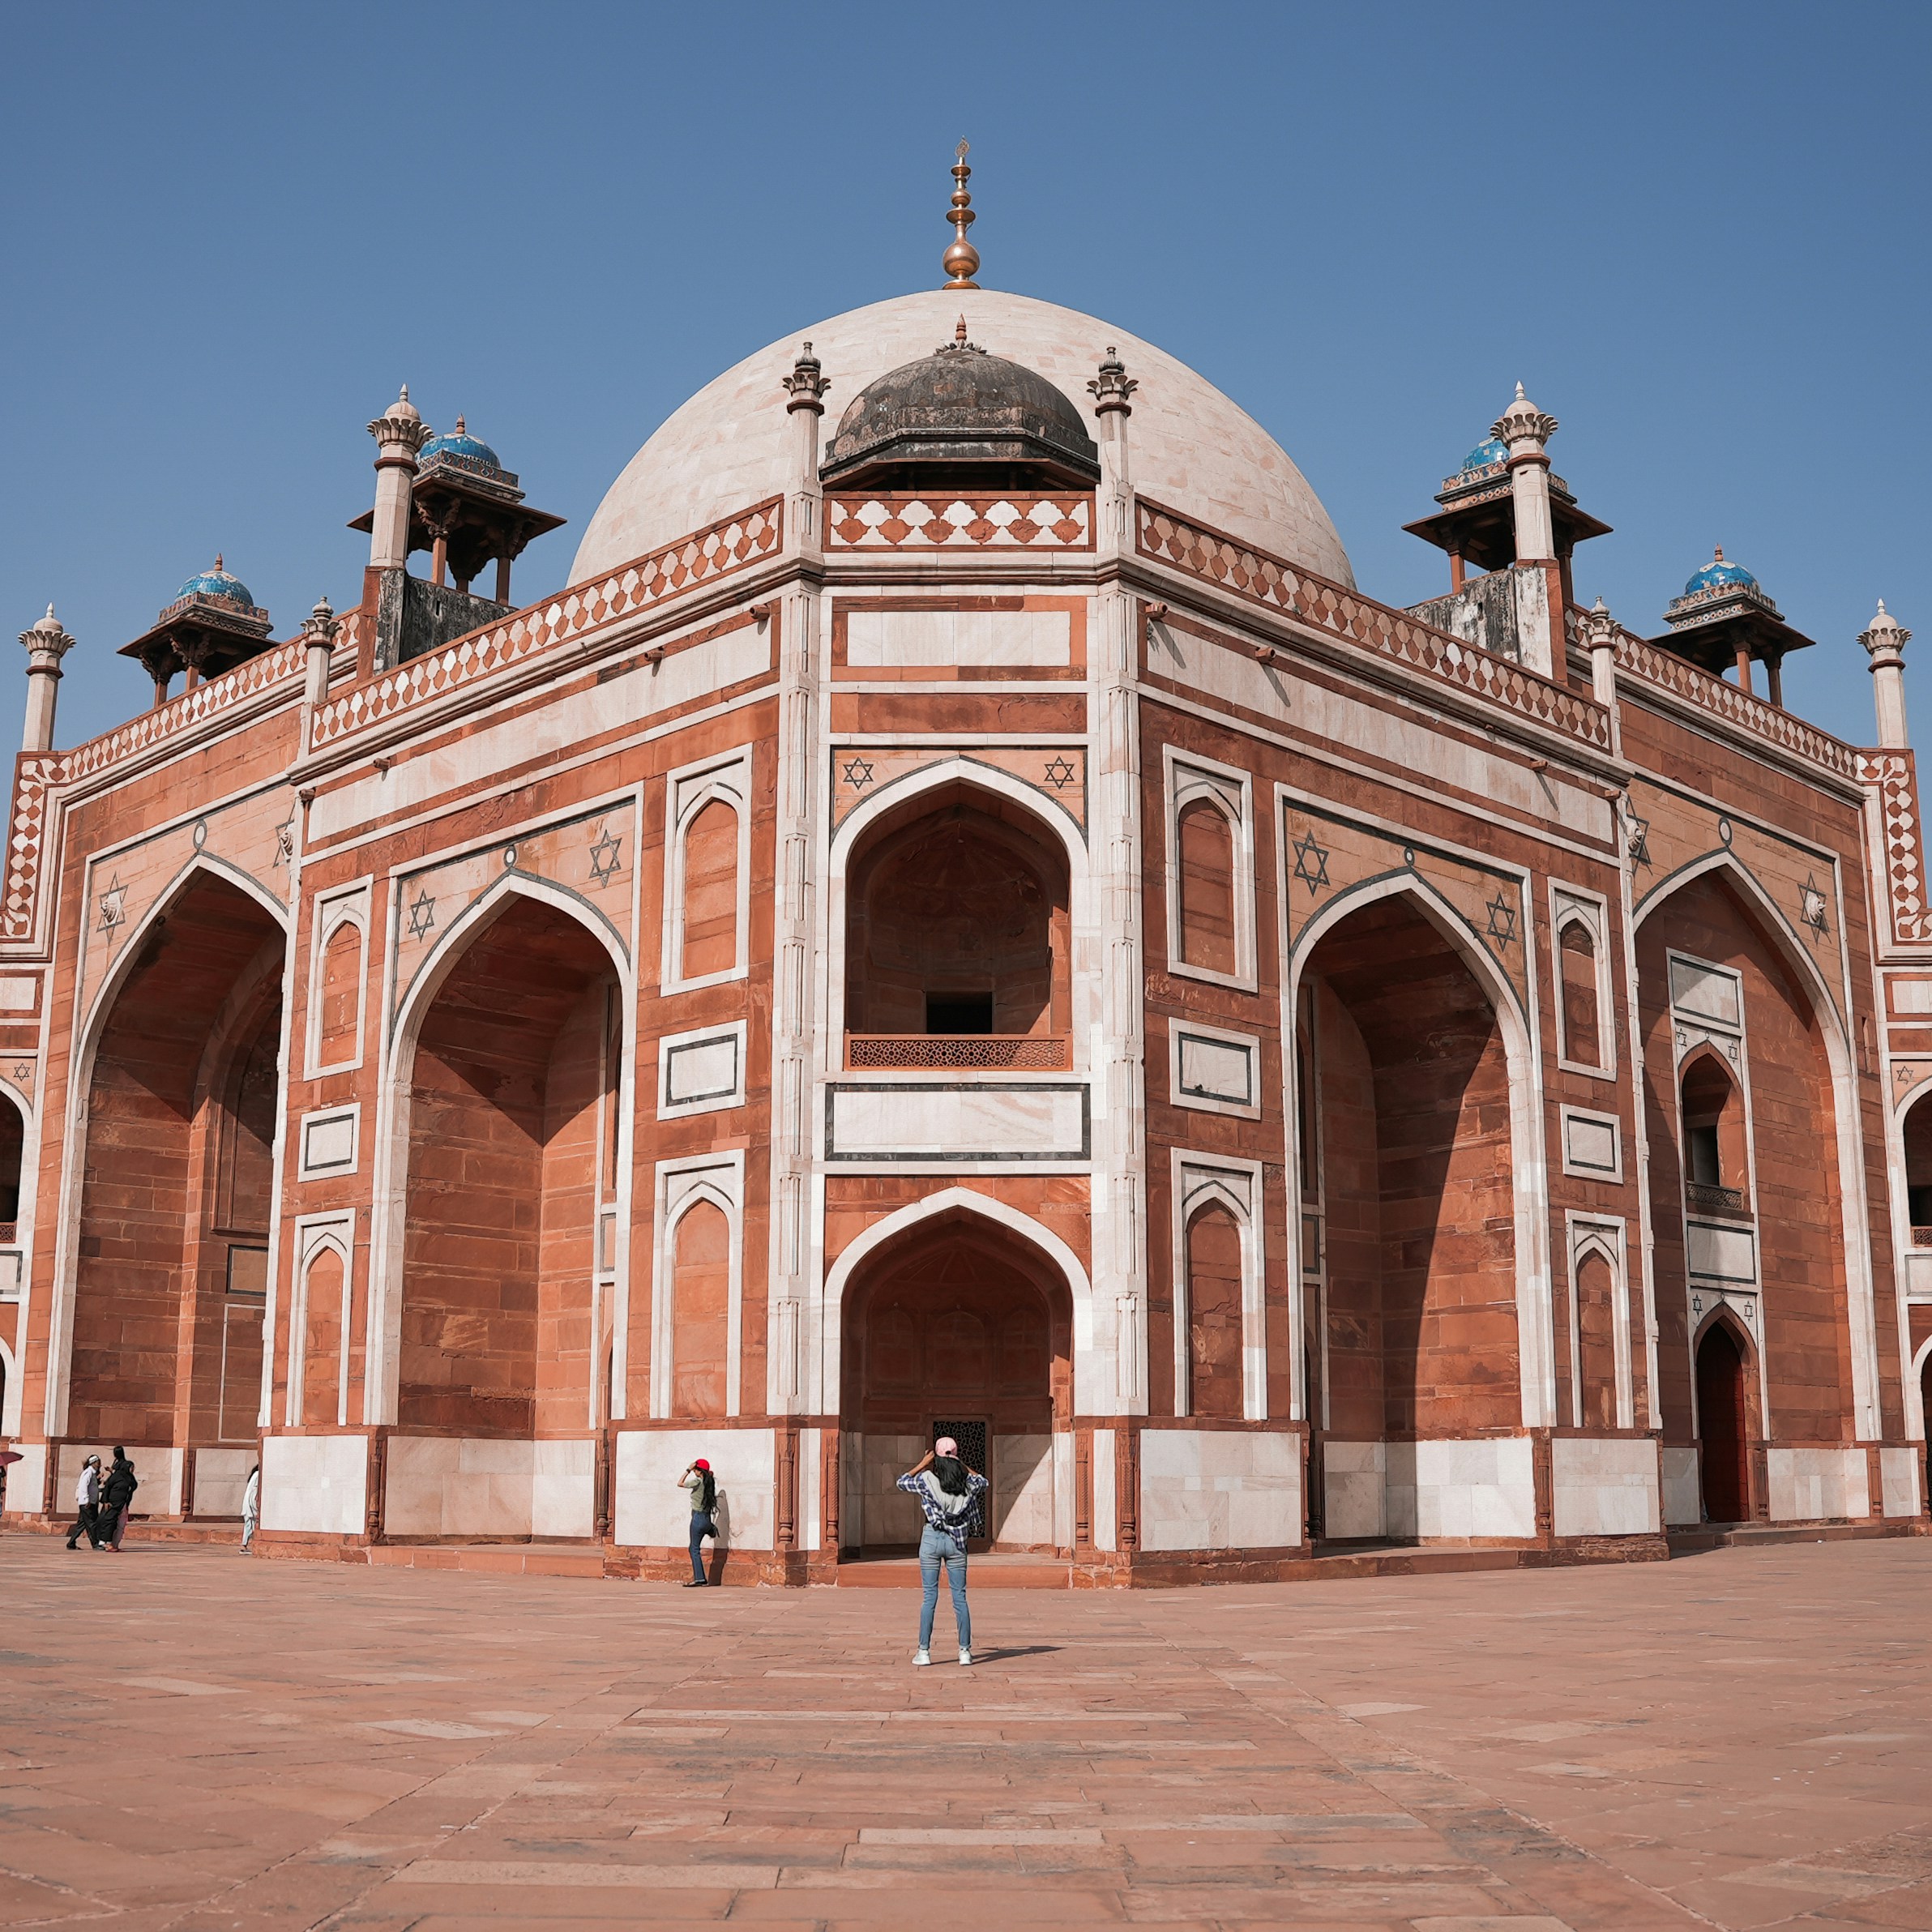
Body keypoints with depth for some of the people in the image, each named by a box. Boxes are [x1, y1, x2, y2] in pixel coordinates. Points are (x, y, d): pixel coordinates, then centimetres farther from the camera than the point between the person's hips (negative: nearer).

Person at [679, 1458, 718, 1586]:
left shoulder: (698, 1482, -13)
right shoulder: (709, 1483, 8)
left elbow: (680, 1483, -7)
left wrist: (688, 1470, -4)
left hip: (698, 1517, -7)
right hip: (707, 1518, 7)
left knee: (695, 1549, -4)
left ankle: (699, 1578, -6)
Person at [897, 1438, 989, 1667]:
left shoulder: (927, 1479, -7)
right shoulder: (966, 1481, -2)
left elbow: (902, 1481, 11)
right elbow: (983, 1481, 22)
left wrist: (924, 1462, 12)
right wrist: (961, 1465, 19)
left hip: (932, 1539, -1)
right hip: (956, 1541, 2)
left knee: (929, 1596, 2)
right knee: (960, 1597, 6)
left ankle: (924, 1651, 1)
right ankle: (965, 1651, 7)